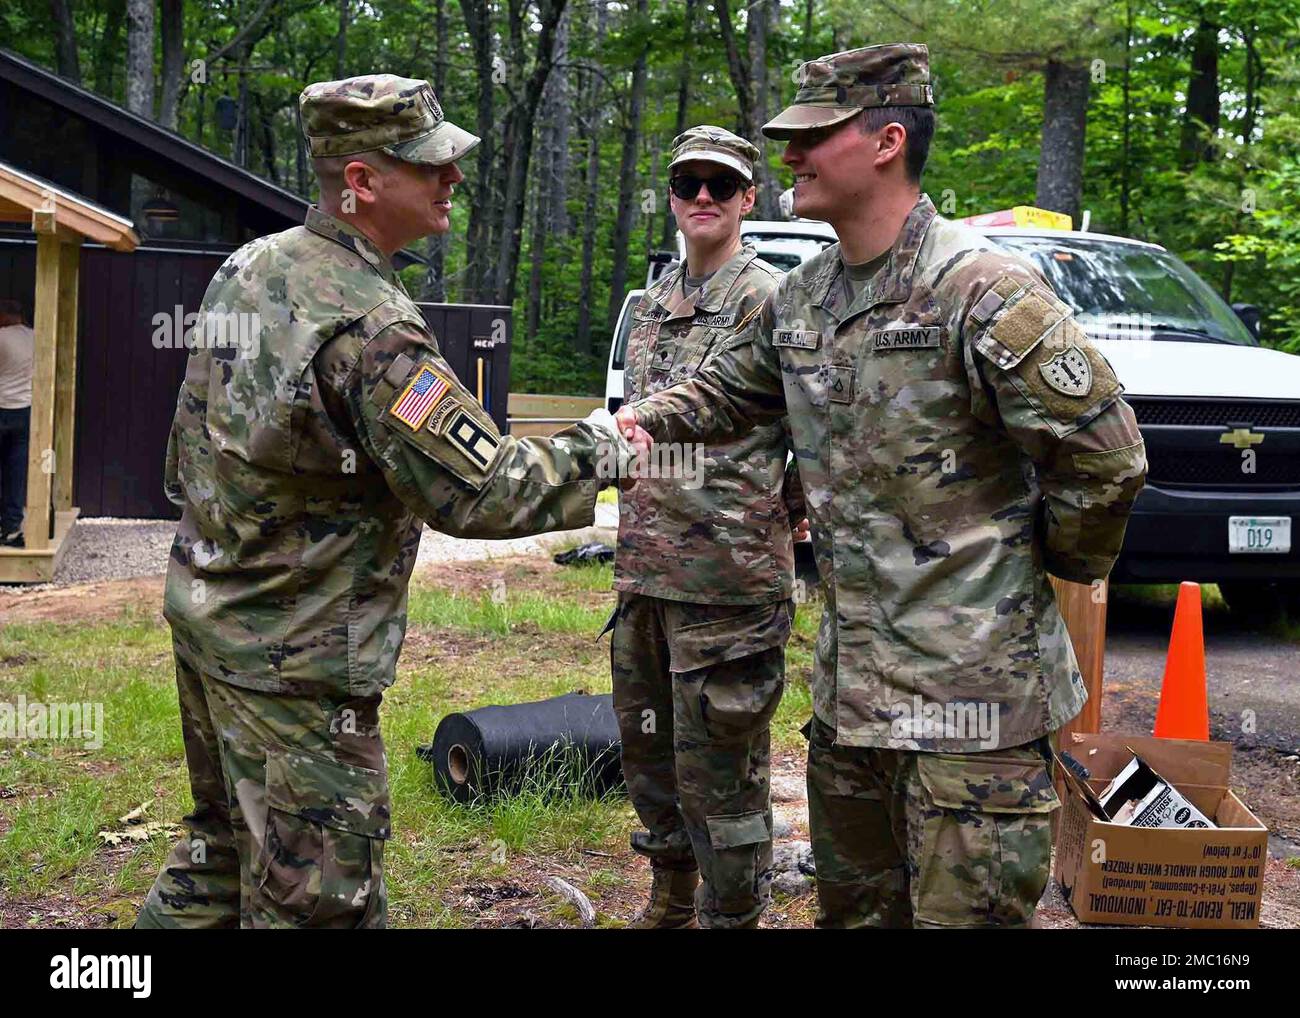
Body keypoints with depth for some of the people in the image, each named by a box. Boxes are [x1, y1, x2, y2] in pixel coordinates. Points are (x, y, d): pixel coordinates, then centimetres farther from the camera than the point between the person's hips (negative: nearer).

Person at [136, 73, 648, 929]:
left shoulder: (245, 269, 4)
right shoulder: (369, 326, -24)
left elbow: (189, 451, 13)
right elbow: (480, 491, -22)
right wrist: (598, 447, -7)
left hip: (204, 615, 9)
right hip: (295, 660, -9)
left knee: (226, 849, 24)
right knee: (317, 898, 2)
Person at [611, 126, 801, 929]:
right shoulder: (653, 306, 15)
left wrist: (771, 516, -2)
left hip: (728, 580, -8)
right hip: (643, 571, 8)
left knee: (720, 770, 0)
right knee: (645, 744, 19)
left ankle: (731, 914, 14)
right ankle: (671, 899, 37)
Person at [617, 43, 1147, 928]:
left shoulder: (984, 290, -16)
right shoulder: (801, 301, 9)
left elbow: (1104, 457, -15)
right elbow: (727, 391, 25)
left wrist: (1058, 563, -2)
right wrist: (645, 418, 6)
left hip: (970, 683, -8)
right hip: (849, 678, 8)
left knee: (964, 908, 0)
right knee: (854, 903, 20)